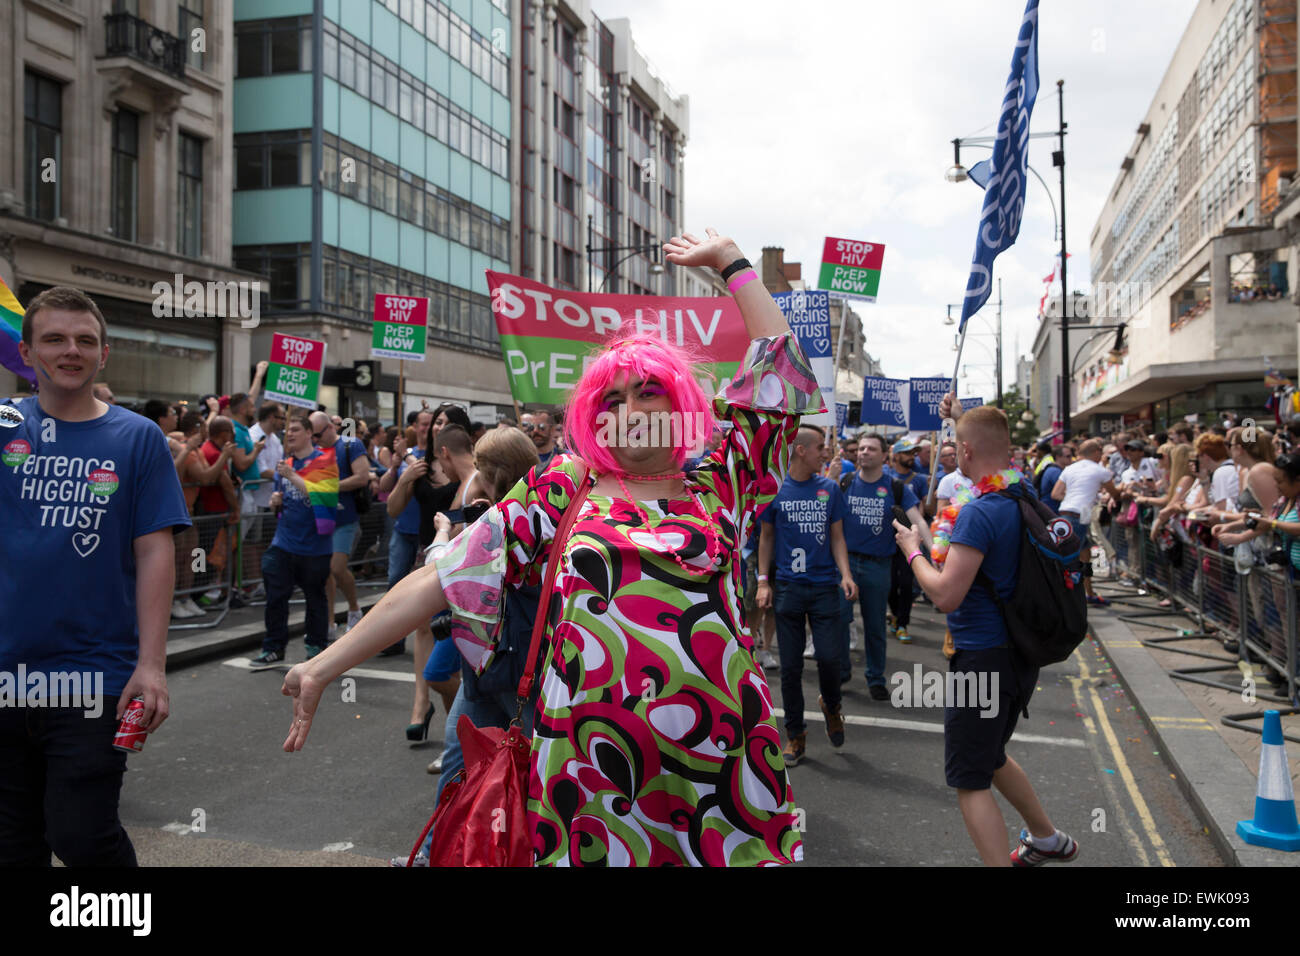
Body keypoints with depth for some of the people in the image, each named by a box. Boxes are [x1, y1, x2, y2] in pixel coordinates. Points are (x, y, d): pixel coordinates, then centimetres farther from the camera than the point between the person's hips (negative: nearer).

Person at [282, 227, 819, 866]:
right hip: (591, 778, 0)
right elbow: (441, 578, 3)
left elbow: (784, 371, 9)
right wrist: (325, 667, 0)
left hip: (722, 767, 1)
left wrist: (730, 261, 16)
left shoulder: (719, 487, 7)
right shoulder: (562, 489, 6)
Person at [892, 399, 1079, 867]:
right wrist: (961, 416, 33)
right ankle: (1048, 839, 42)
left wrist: (913, 551, -11)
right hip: (1021, 653, 10)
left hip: (983, 657, -9)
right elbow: (995, 447, 29)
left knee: (970, 781, -1)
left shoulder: (979, 512, -23)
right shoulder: (1026, 493, 4)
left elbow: (945, 595, -26)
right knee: (991, 758, 28)